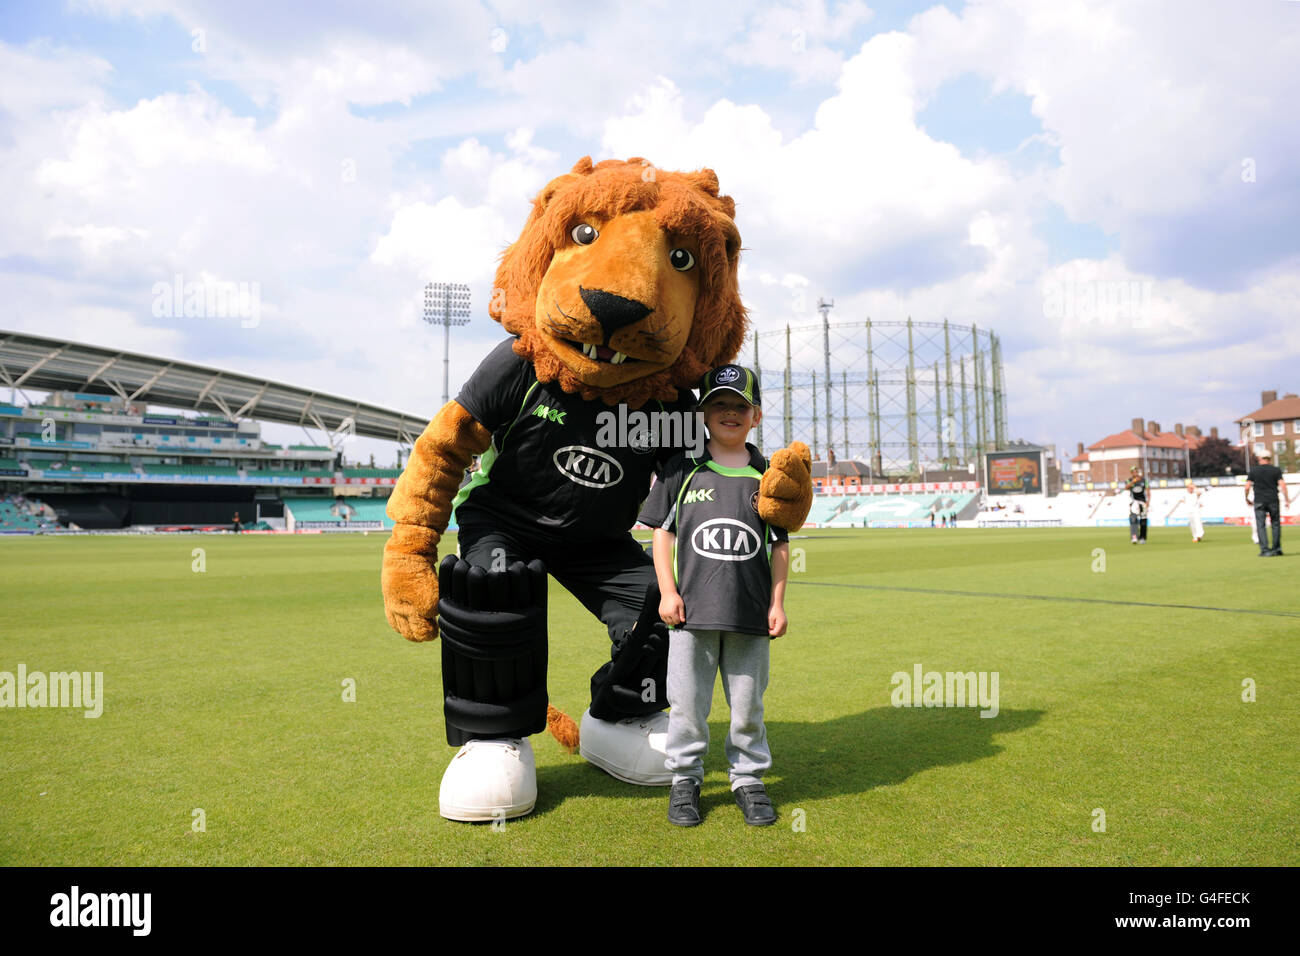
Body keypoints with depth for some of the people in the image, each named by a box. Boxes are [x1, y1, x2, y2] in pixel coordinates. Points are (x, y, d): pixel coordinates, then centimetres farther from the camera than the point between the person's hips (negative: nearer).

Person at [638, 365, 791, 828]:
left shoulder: (768, 476, 7)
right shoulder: (682, 469, 3)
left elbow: (780, 545, 10)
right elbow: (663, 532, 6)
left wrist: (777, 602, 5)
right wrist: (667, 591, -2)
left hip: (750, 612, 1)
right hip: (691, 609, -1)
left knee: (748, 703, 10)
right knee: (687, 702, 6)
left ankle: (748, 778, 27)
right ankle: (685, 779, 24)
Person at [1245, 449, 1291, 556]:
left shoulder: (1253, 470, 2)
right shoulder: (1276, 470, 4)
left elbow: (1247, 487, -3)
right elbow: (1283, 485, -5)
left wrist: (1246, 498, 12)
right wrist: (1287, 500, 0)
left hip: (1259, 502, -1)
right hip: (1273, 501, 1)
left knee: (1260, 525, -1)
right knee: (1276, 524, 12)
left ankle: (1265, 550, -8)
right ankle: (1277, 549, 15)